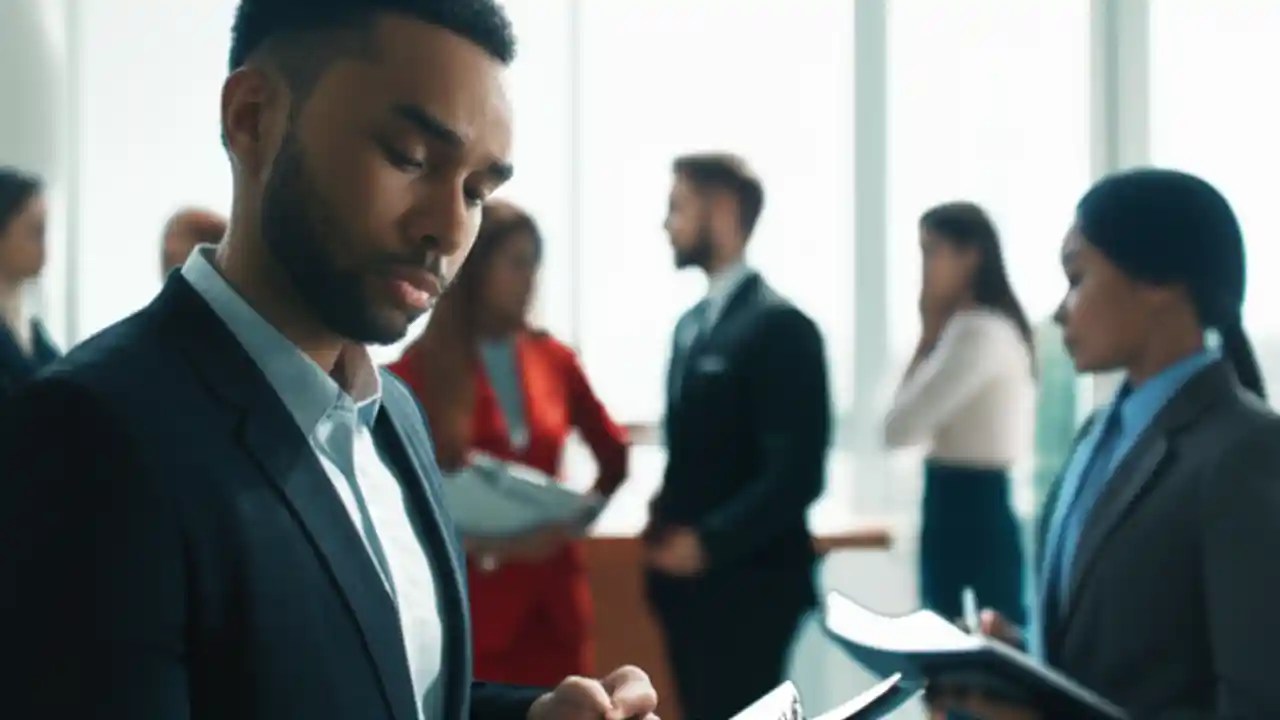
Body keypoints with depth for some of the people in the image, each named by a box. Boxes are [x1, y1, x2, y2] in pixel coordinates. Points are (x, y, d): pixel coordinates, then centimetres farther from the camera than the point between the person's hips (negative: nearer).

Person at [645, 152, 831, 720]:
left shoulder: (780, 326, -13)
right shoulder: (693, 324, 15)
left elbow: (798, 471, -18)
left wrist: (708, 542, -18)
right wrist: (666, 524, 4)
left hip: (748, 583, -8)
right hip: (690, 581, 8)